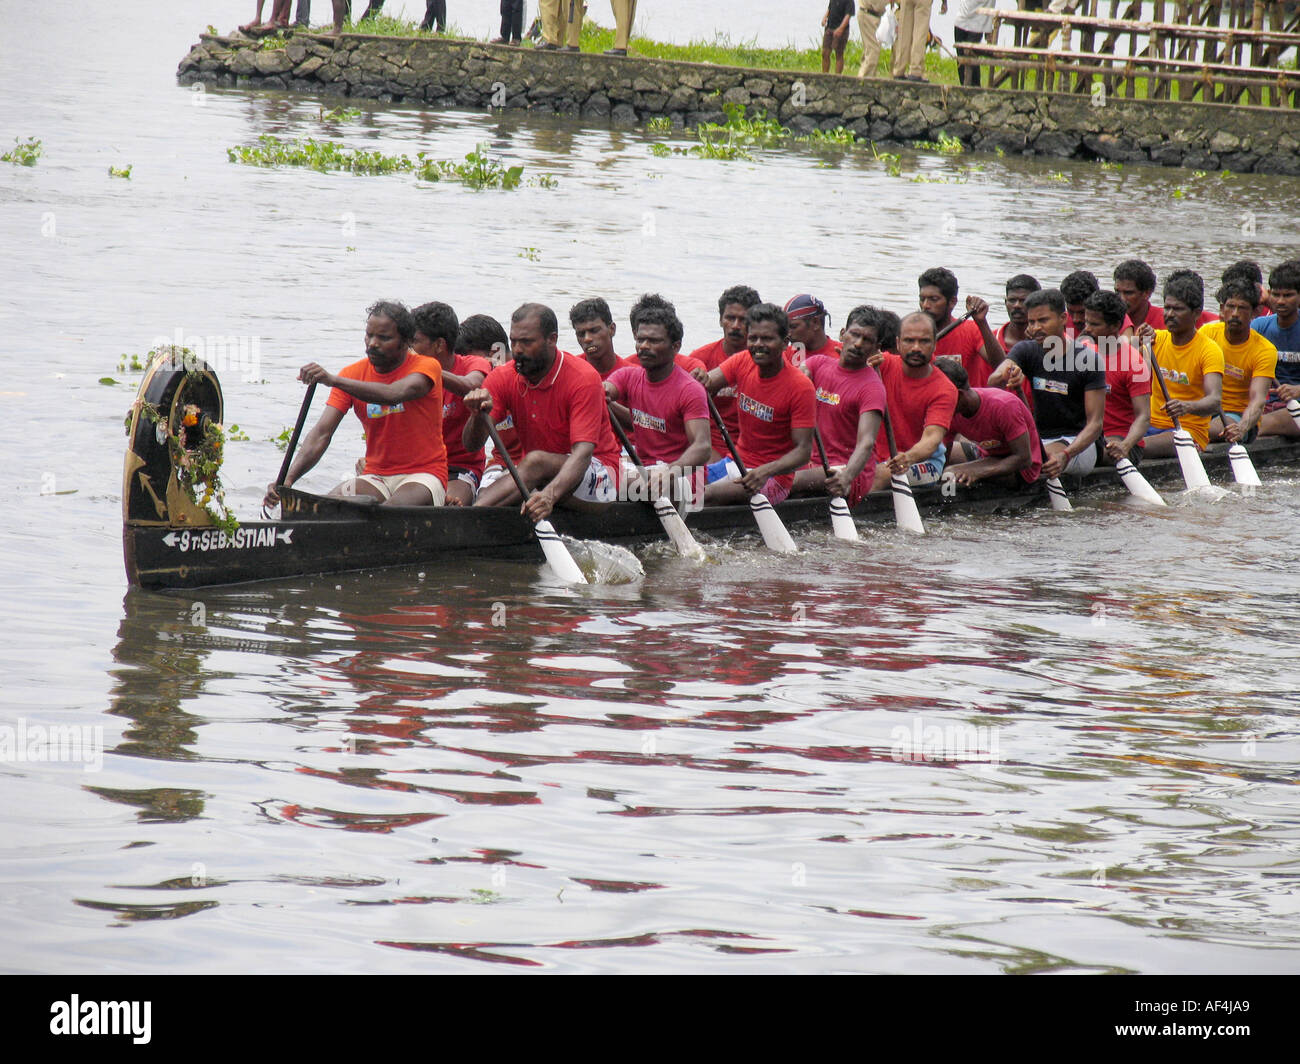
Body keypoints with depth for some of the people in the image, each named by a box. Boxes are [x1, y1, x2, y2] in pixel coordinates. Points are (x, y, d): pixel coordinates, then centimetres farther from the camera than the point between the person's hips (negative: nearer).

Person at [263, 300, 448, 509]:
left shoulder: (426, 366, -7)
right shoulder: (353, 374, 4)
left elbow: (394, 394, -30)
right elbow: (321, 433, -5)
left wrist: (334, 380, -41)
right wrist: (287, 480, -22)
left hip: (423, 474, -4)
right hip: (376, 475, 4)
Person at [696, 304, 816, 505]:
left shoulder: (801, 388, -15)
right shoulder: (742, 362, 2)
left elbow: (803, 451, -16)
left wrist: (765, 472, -32)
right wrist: (698, 380, -33)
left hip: (773, 476, -6)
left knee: (705, 496, -29)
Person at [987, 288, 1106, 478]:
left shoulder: (1088, 359, -10)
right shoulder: (1026, 351, 3)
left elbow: (1095, 423, -13)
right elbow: (992, 382, -14)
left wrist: (1066, 455, -31)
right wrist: (1005, 376, -41)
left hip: (1078, 443, -4)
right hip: (1039, 438, 5)